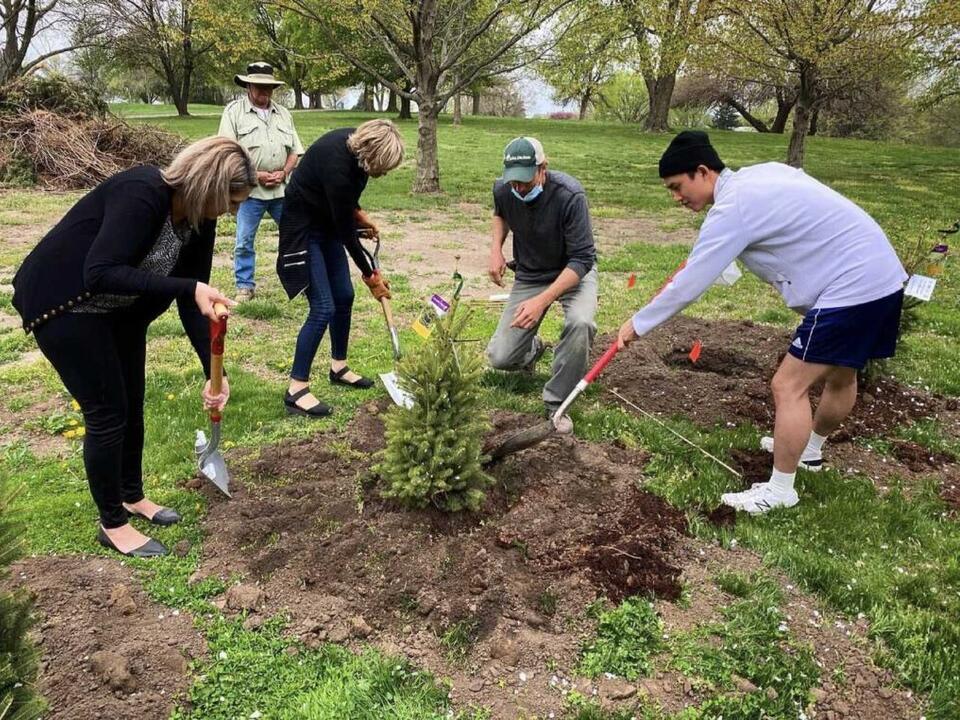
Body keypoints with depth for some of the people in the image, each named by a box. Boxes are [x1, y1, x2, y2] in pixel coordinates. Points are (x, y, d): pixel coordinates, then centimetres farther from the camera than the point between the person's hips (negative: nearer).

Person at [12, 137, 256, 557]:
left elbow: (191, 303, -3)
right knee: (107, 413, -3)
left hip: (119, 309, 8)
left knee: (132, 405, 14)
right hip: (63, 304, -8)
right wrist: (187, 286, -41)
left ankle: (132, 498, 36)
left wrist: (214, 373, -7)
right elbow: (100, 273, -37)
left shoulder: (199, 219, -6)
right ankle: (113, 525, 15)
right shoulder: (141, 193, -31)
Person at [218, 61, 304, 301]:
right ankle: (245, 286, 13)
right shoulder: (234, 111, -1)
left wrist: (283, 173, -6)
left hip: (282, 189, 3)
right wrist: (255, 175, -14)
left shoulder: (283, 113, 13)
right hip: (249, 189, -3)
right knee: (244, 242, 0)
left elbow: (295, 150, 12)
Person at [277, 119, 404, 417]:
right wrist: (370, 275, -14)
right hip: (304, 227, -9)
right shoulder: (337, 163, -34)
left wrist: (359, 214, 0)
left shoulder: (358, 142, -10)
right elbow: (345, 230, -25)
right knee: (323, 308, -13)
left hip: (328, 222, 9)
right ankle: (296, 391, -6)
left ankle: (339, 367, 29)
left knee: (344, 297, 12)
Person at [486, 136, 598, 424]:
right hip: (530, 275, 4)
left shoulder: (569, 195, -29)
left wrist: (543, 301, -38)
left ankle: (556, 403, -17)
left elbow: (582, 259, -28)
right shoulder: (502, 189, -13)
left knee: (580, 323, -38)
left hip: (574, 272, -4)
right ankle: (533, 348, 30)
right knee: (500, 358, -7)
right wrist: (496, 248, -5)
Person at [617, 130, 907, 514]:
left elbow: (688, 284, -18)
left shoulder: (733, 208, -18)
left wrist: (638, 323, -6)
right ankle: (810, 449, 46)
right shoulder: (763, 171, 8)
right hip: (881, 274, 10)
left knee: (788, 386, -6)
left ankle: (779, 490, 4)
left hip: (851, 286, -10)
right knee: (841, 375, 25)